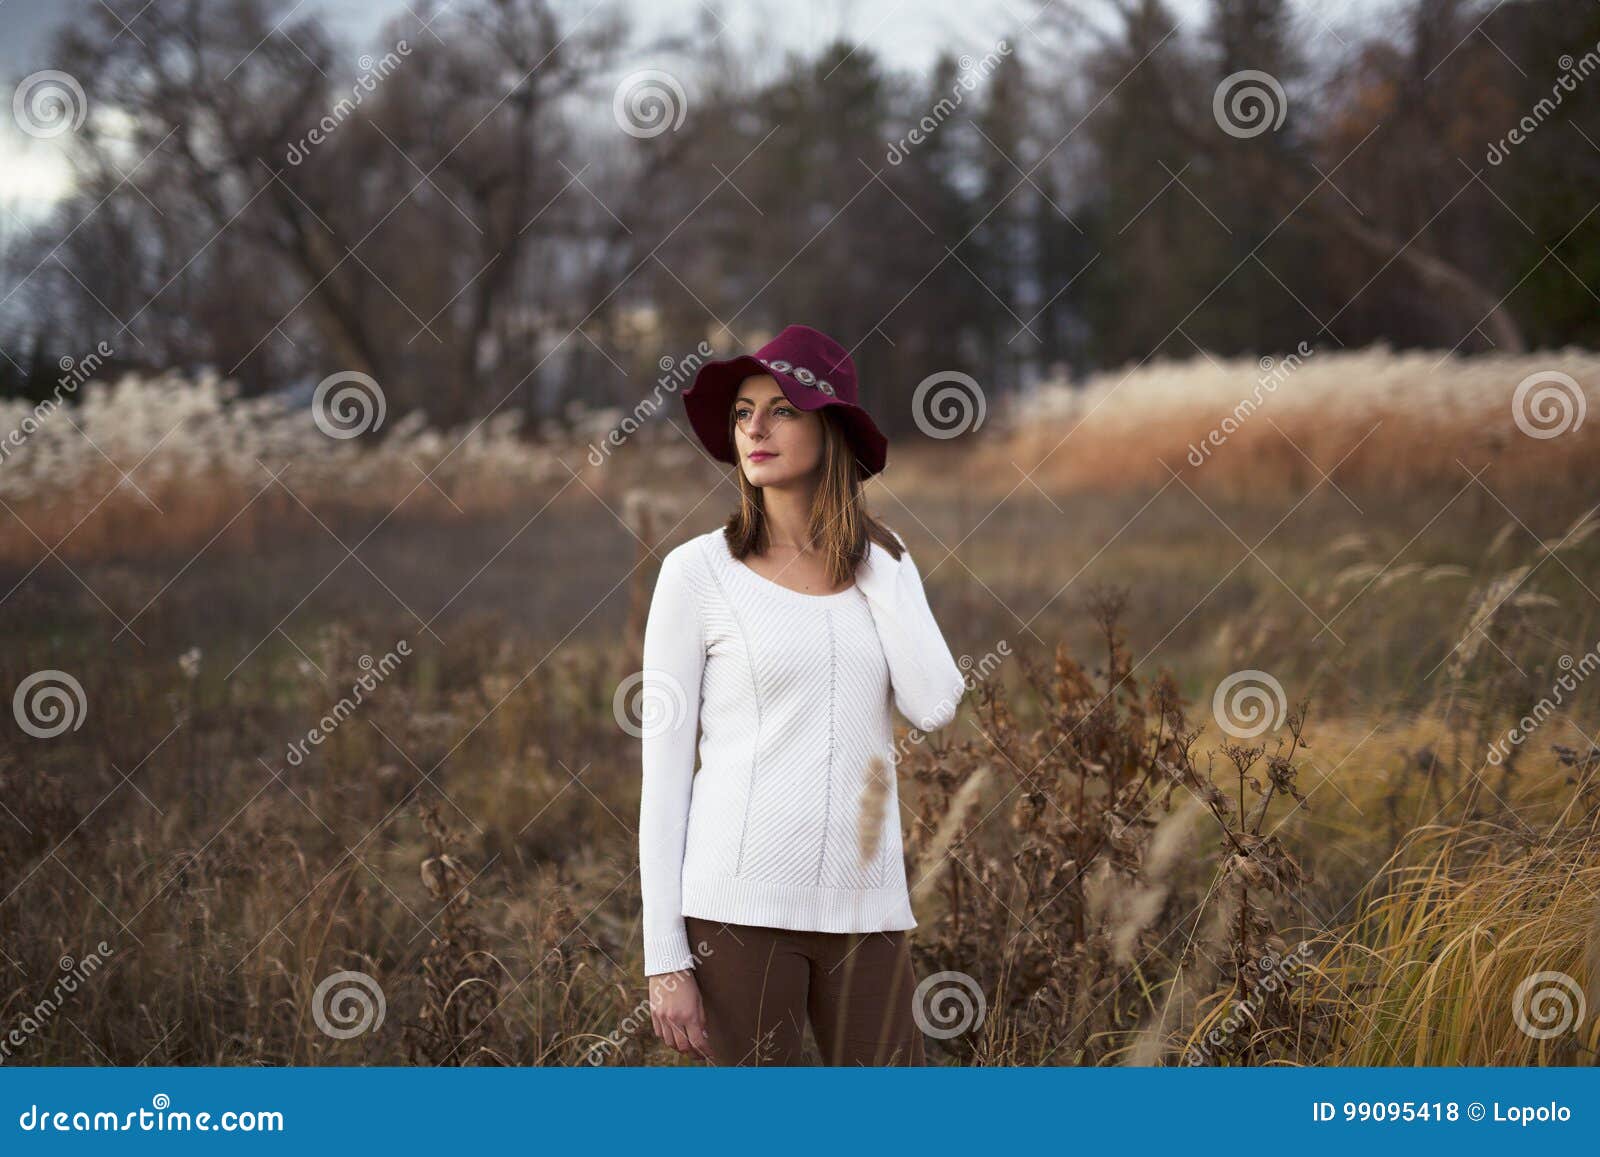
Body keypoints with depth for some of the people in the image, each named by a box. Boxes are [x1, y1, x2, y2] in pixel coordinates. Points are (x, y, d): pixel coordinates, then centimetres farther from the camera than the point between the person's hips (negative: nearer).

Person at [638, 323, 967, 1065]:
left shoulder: (885, 568, 11)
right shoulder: (698, 571, 0)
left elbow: (933, 706, -6)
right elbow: (663, 772, -1)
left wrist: (871, 557, 1)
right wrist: (665, 958, -7)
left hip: (862, 906, 4)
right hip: (739, 904, -4)